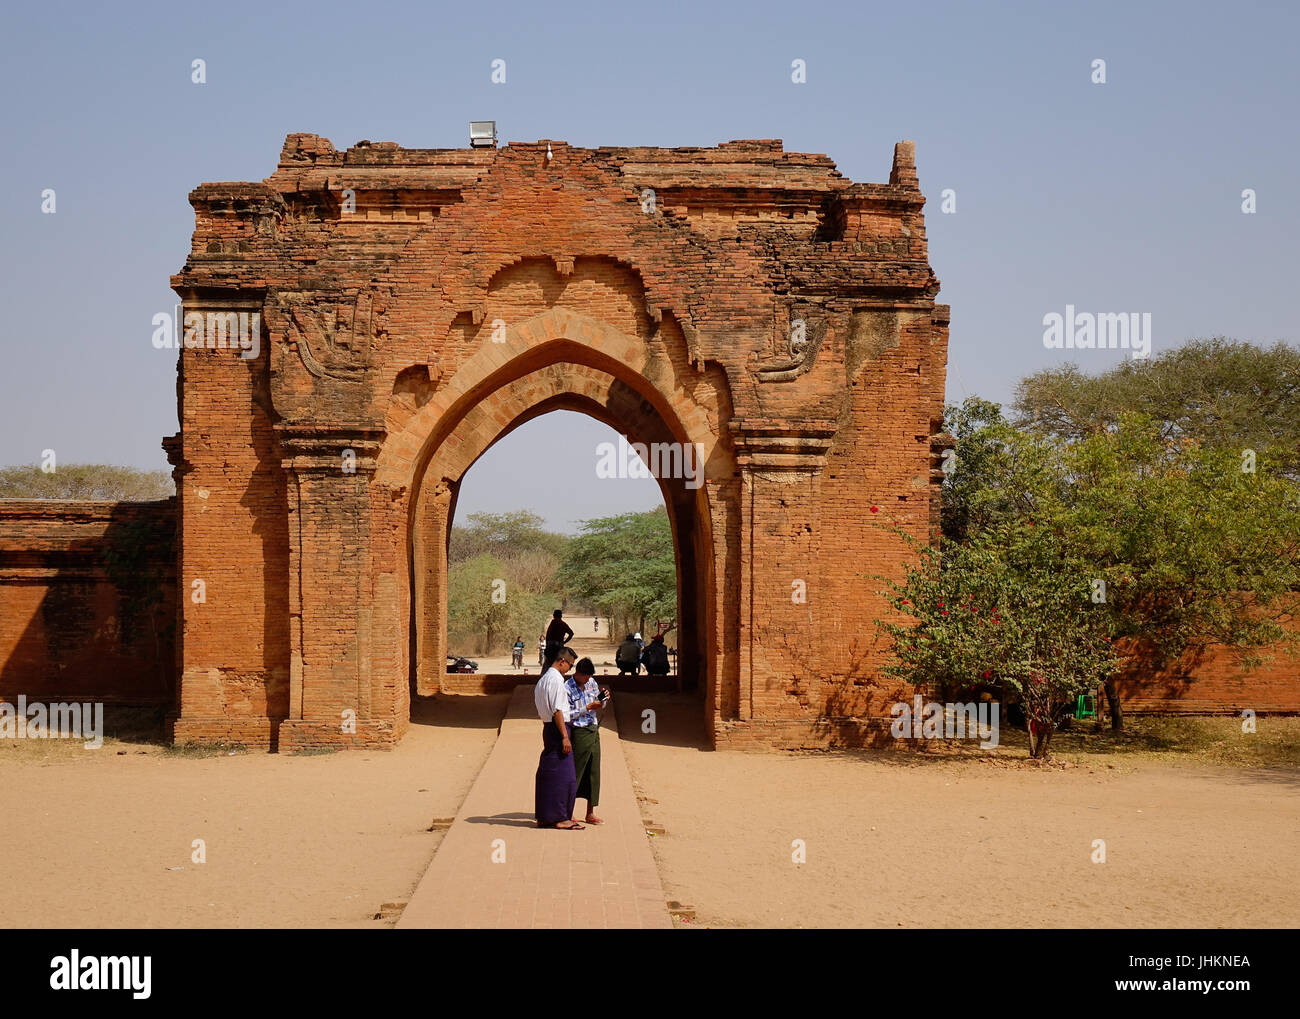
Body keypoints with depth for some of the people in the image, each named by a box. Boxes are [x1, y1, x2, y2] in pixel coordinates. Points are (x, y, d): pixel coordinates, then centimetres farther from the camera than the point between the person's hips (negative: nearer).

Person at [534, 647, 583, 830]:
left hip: (547, 727, 10)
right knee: (563, 774, -6)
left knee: (547, 773, 13)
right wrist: (565, 736, -19)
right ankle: (560, 818, -4)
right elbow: (557, 710, -19)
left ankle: (543, 817, 18)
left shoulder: (543, 679, 16)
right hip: (558, 728, -10)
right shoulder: (556, 679, -14)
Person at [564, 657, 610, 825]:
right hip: (579, 734, -6)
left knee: (593, 773, 7)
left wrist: (605, 699, -1)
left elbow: (599, 707, 19)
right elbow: (568, 714, -14)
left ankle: (591, 813, 12)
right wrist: (588, 708, -17)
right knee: (574, 773, -2)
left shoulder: (591, 683, 10)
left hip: (594, 731, 6)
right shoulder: (567, 688, -10)